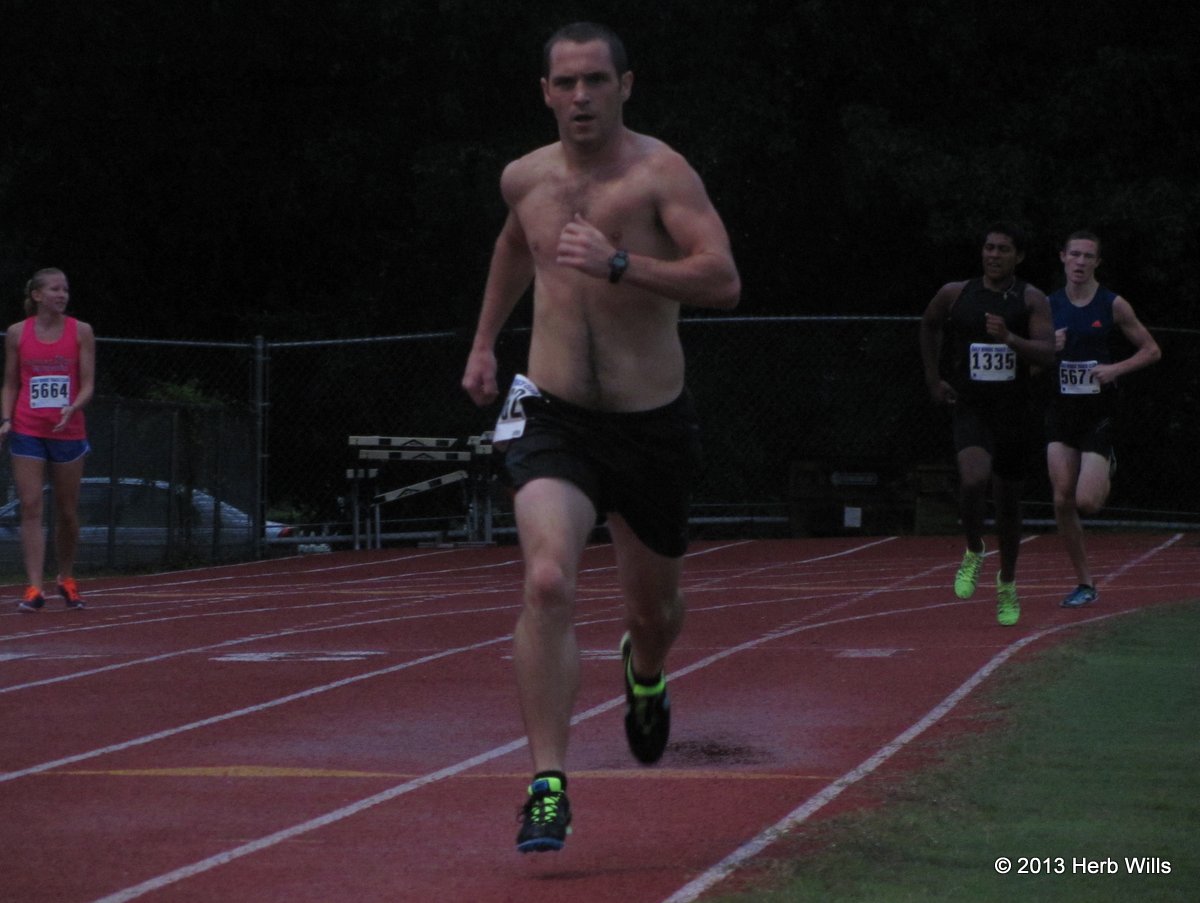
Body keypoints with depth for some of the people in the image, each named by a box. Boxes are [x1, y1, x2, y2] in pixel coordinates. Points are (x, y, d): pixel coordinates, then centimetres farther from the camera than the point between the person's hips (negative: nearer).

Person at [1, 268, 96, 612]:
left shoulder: (81, 332, 1)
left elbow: (88, 385, -2)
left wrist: (72, 409, -21)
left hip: (68, 430, 0)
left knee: (67, 511, 8)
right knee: (30, 508, -8)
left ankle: (67, 579, 27)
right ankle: (34, 588, -10)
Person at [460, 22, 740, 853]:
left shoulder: (660, 173, -12)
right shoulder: (525, 179, 3)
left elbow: (724, 282, -24)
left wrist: (618, 264, -33)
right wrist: (484, 340, 30)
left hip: (652, 424, -1)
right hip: (555, 418, 1)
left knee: (654, 607, 17)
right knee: (548, 582, -23)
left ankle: (645, 674, 56)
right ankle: (549, 788, -22)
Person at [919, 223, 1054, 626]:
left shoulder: (1032, 300, -3)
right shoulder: (954, 294, 1)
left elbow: (1047, 354, -14)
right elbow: (929, 325, 21)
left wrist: (1010, 339, -31)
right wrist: (933, 379, 16)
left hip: (1014, 412, 1)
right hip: (970, 410, -1)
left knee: (1008, 503, 11)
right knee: (974, 480, -27)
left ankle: (1008, 585, 30)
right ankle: (973, 552, 0)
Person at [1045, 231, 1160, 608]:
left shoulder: (1113, 305, -3)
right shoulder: (1049, 306, 5)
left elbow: (1151, 350, 2)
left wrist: (1116, 369, -14)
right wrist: (1048, 349, -9)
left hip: (1099, 411, -3)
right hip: (1061, 411, 3)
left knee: (1087, 502, -13)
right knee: (1062, 501, -4)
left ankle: (1106, 474, 23)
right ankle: (1084, 583, 9)